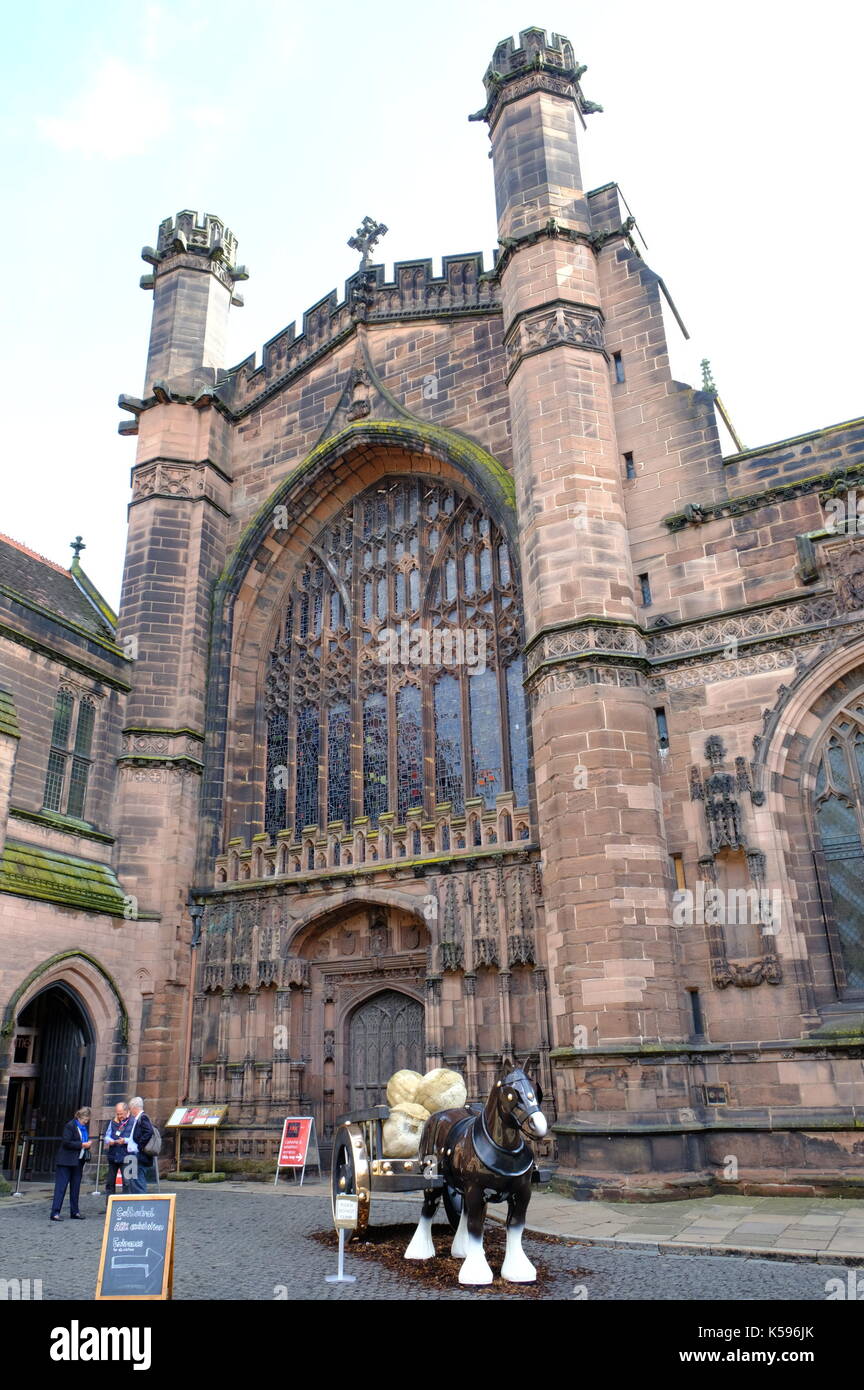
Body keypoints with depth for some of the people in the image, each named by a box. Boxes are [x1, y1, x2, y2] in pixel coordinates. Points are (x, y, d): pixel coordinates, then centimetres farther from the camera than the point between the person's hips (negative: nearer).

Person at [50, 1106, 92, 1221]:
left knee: (76, 1187, 11)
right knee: (61, 1186, -7)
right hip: (67, 1161, -8)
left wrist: (88, 1144, 2)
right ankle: (55, 1213, -6)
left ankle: (75, 1212, 16)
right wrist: (82, 1145, -19)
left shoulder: (84, 1127, 12)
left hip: (78, 1161, 8)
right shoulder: (70, 1125, -11)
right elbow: (66, 1142, -18)